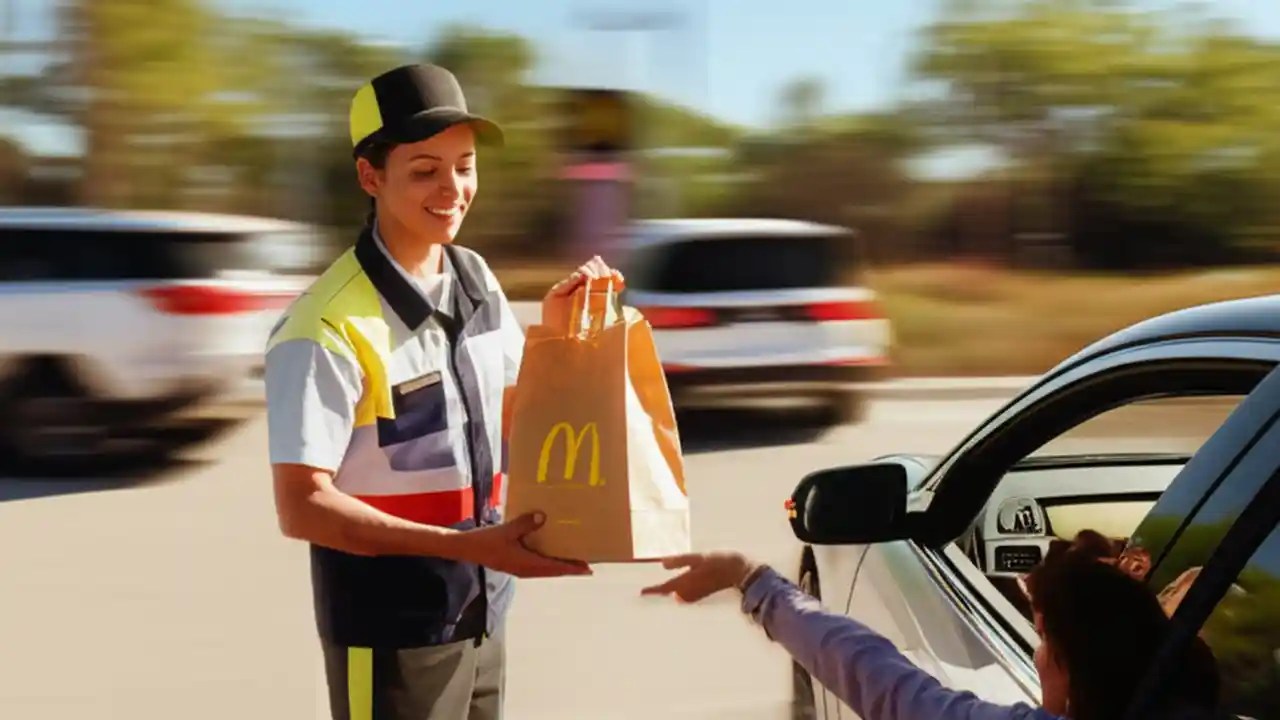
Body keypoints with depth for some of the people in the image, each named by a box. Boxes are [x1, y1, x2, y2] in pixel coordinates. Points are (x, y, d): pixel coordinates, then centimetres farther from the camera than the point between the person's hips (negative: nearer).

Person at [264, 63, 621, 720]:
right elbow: (301, 507, -21)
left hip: (480, 610, 7)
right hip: (390, 631, -7)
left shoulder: (476, 280, 2)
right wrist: (469, 545, -26)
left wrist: (555, 328, -2)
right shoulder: (329, 326, -20)